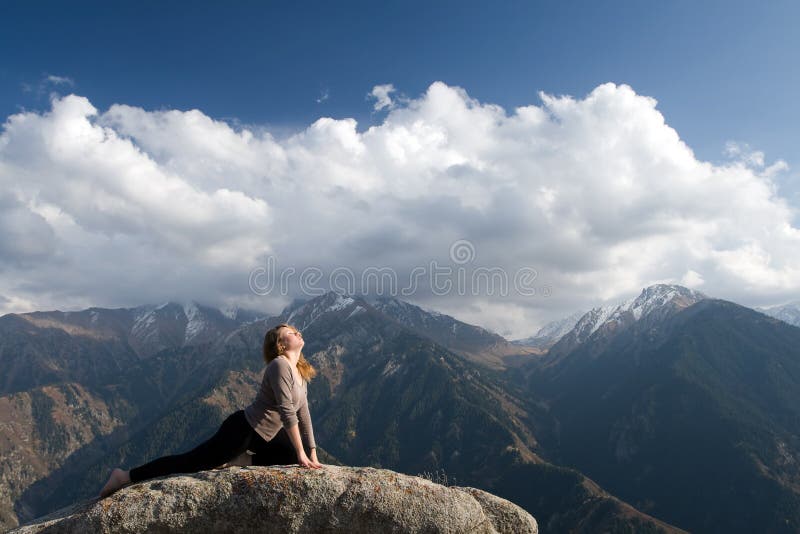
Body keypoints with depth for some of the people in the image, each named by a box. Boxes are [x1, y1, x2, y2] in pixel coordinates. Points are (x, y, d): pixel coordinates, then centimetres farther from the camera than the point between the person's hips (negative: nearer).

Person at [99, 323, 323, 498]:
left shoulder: (301, 371, 7)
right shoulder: (280, 365, -21)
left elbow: (303, 413, 10)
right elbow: (287, 412, -25)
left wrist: (312, 453, 6)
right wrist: (302, 453, -21)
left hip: (265, 435, 9)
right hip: (242, 430, -9)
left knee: (291, 456, 14)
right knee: (190, 461, -4)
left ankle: (233, 462, 16)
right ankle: (125, 476, 8)